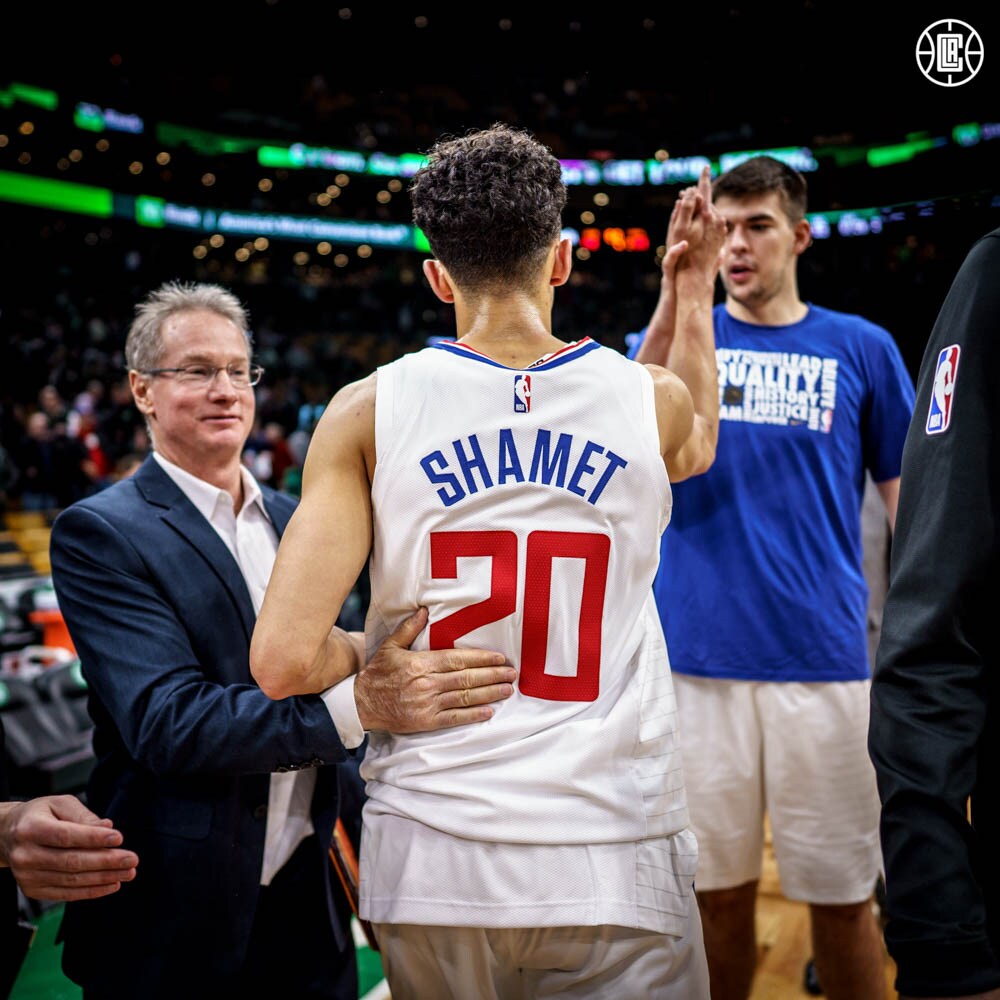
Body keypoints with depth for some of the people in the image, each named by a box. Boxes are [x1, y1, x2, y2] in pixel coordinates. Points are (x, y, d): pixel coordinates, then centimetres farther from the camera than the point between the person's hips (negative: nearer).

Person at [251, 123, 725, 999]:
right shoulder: (652, 399, -3)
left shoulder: (368, 412, -7)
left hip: (431, 859, 1)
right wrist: (695, 293, 30)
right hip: (613, 863, 0)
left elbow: (285, 660, -14)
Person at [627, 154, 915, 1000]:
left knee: (841, 895, 8)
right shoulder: (674, 335, 9)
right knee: (720, 888, 11)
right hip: (694, 656, 1)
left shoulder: (862, 348, 7)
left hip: (823, 658, 0)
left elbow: (909, 499, 9)